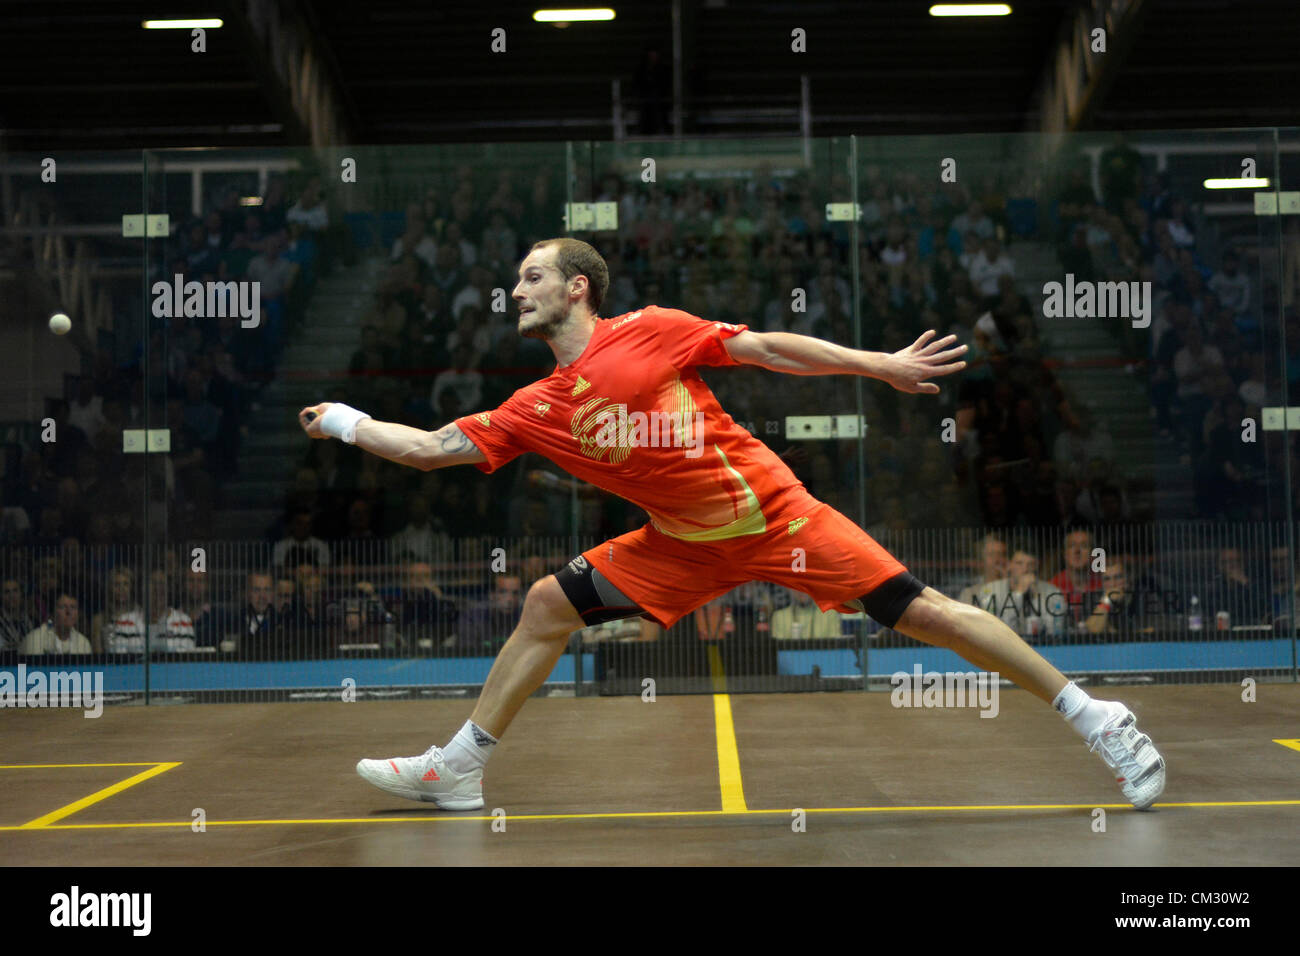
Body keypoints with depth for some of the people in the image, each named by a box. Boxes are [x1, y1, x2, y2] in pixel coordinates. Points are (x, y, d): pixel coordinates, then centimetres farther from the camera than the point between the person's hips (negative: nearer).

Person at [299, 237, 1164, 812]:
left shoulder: (650, 332, -10)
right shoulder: (536, 411, 3)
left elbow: (768, 349, -6)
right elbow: (435, 447, 6)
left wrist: (882, 365, -7)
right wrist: (349, 424, 1)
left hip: (770, 511, -5)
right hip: (683, 545, 5)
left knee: (921, 611, -10)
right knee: (549, 604, 0)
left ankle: (1091, 715, 0)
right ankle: (462, 766, 10)